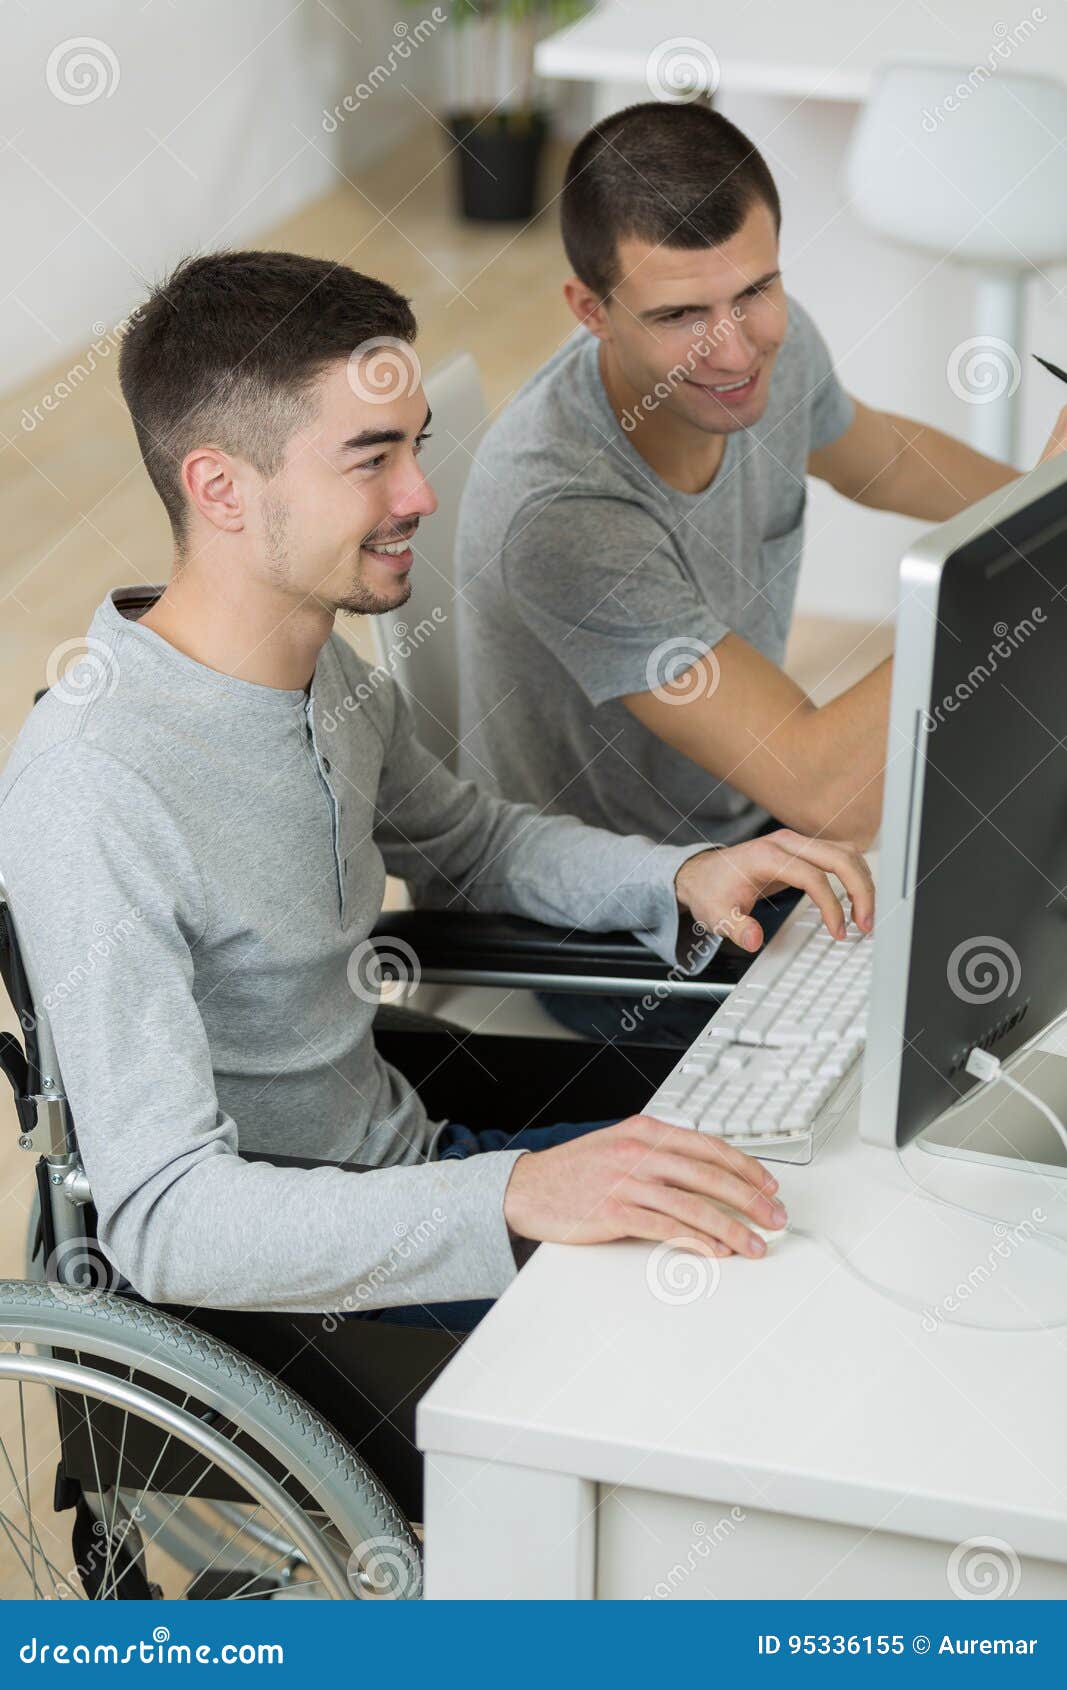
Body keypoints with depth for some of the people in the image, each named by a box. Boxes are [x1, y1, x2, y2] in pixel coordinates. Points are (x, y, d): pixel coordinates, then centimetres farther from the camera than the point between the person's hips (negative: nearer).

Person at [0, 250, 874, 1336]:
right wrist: (509, 1198, -43)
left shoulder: (331, 676, -1)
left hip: (407, 1166, 9)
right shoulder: (94, 798, -30)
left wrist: (680, 879, 1)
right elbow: (161, 1218, -33)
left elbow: (465, 842, 20)